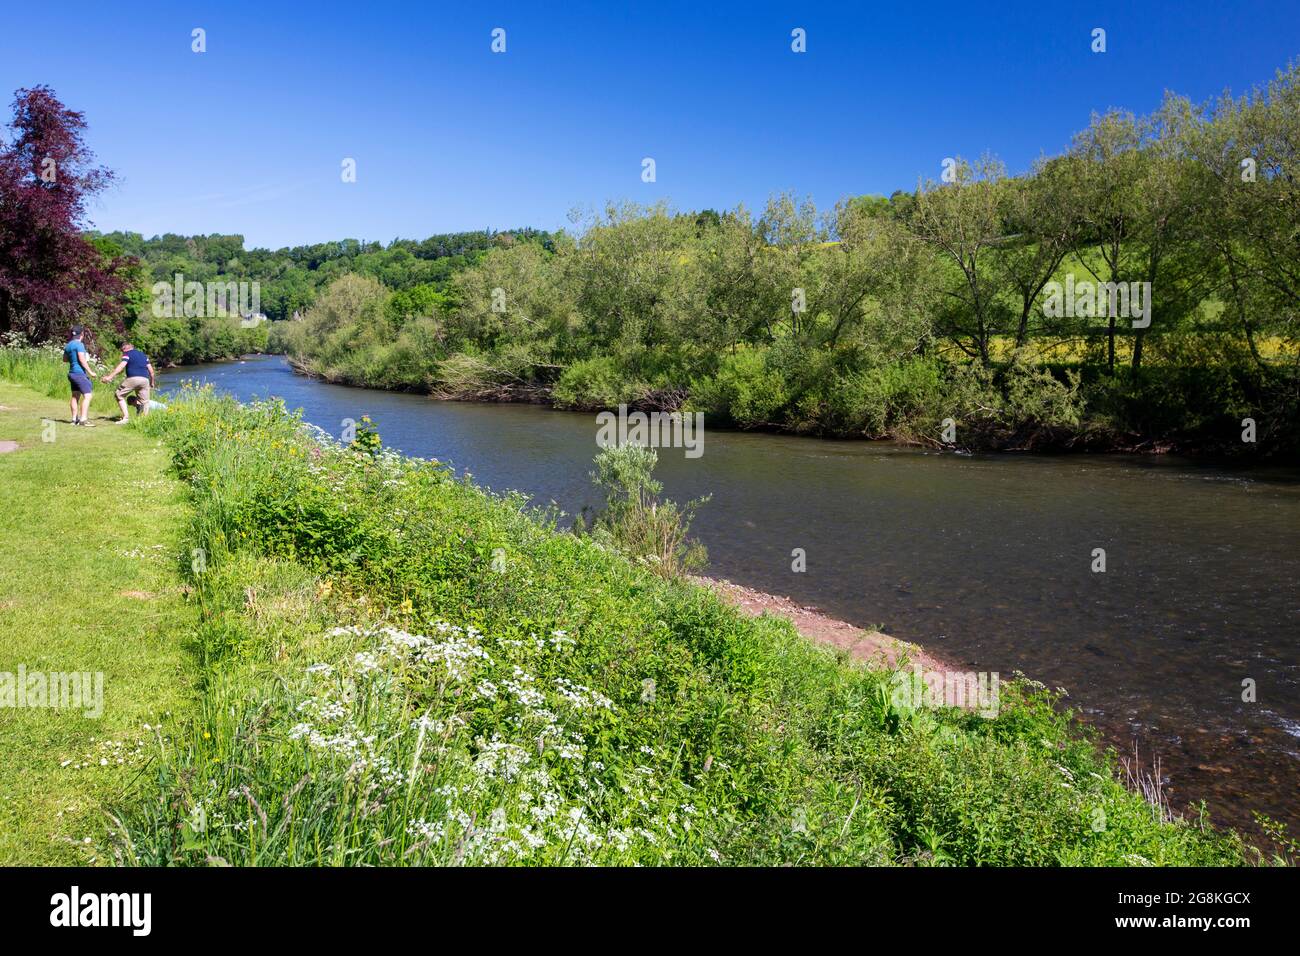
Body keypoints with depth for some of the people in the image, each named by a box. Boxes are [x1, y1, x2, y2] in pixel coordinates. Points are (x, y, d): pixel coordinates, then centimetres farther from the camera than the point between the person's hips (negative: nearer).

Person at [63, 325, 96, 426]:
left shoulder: (68, 345, 13)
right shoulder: (79, 344, -13)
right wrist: (90, 372, -15)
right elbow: (82, 360, -19)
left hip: (72, 373, 9)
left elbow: (65, 359, 25)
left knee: (75, 396, 13)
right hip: (80, 373, -9)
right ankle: (83, 419, -20)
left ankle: (74, 419, 16)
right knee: (87, 395, -11)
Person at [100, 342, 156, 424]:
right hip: (145, 379, 5)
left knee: (119, 395, 10)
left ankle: (125, 417, 1)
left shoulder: (127, 354, 8)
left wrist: (110, 377, -11)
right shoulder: (143, 355, 24)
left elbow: (121, 366, -7)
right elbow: (151, 370, 20)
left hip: (132, 378, -5)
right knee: (144, 401, 11)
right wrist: (152, 383, 28)